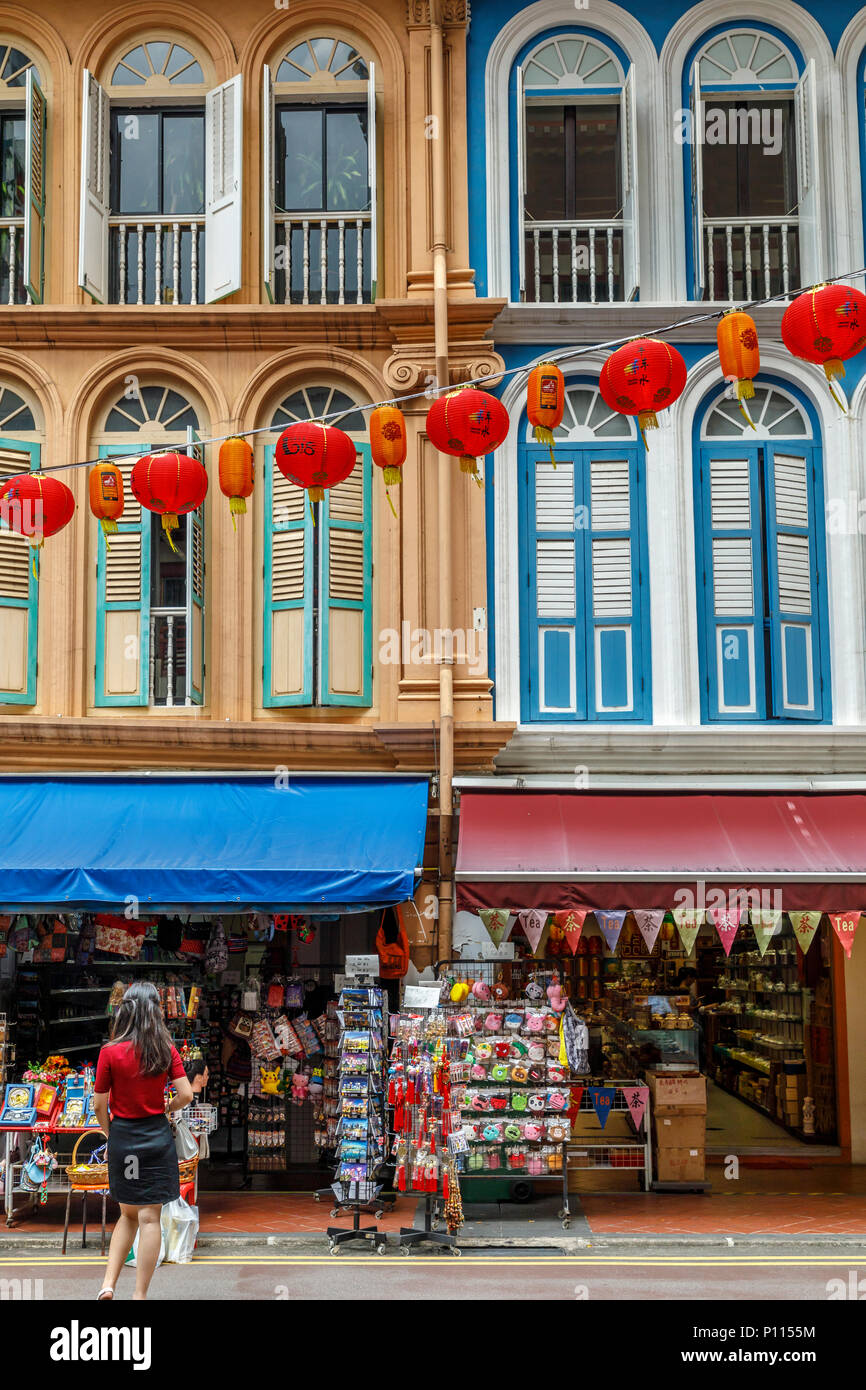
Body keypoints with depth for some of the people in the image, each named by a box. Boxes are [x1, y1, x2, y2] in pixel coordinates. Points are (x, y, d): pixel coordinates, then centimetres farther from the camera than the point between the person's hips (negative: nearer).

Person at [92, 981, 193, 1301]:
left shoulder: (110, 1052, -10)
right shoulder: (166, 1050, -6)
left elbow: (99, 1105, -6)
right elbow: (185, 1095, -7)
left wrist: (110, 1133, 11)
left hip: (122, 1136, 1)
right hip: (157, 1137, -1)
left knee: (128, 1215, 19)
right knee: (150, 1217, 4)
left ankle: (108, 1283, 11)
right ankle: (140, 1294, 6)